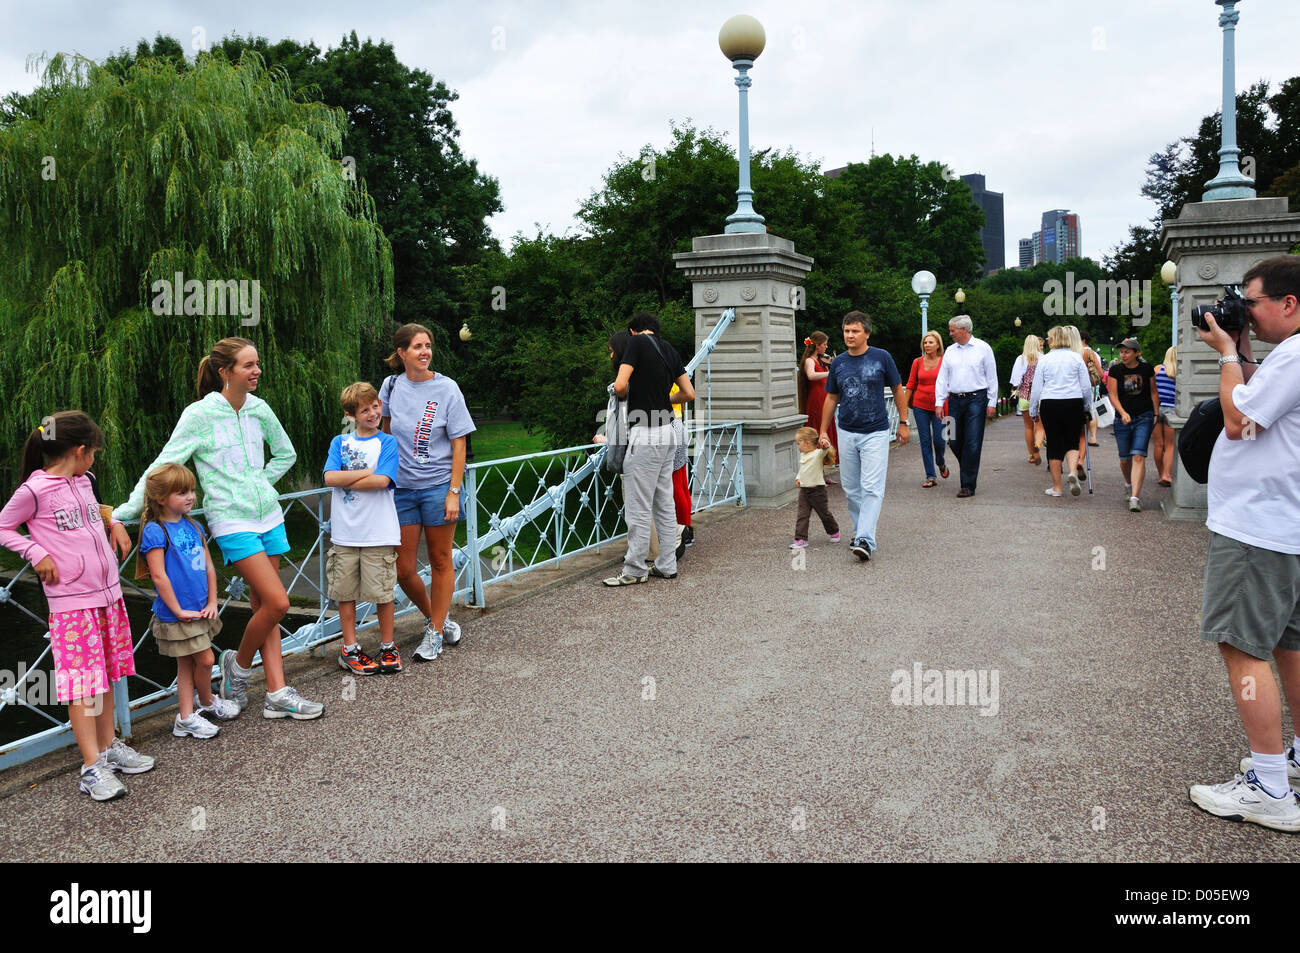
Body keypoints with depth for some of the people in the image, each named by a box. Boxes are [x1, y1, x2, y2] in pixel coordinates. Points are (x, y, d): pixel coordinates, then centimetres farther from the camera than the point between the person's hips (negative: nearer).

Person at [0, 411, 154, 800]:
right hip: (71, 601, -7)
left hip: (107, 593, 8)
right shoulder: (33, 490, -11)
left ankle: (108, 746, 24)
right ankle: (92, 768, -3)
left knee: (104, 674, 14)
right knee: (82, 683, -6)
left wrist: (115, 523, 12)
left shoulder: (82, 482, 11)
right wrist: (37, 553, -13)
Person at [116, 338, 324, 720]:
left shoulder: (259, 409, 5)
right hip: (232, 521, -6)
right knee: (276, 602, -14)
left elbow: (285, 453, 22)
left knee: (264, 603, 6)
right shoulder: (199, 414, -10)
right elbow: (164, 464, -11)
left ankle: (277, 695, 8)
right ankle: (238, 664, 13)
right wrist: (128, 509, -14)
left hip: (268, 514, 6)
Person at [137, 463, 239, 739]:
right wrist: (179, 611, -15)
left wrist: (212, 603, 4)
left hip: (199, 610, 7)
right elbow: (159, 576, -17)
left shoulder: (193, 526, 7)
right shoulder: (155, 531, -14)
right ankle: (207, 702, 27)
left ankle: (186, 718, 23)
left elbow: (209, 567, 11)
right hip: (176, 615, -7)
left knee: (187, 665, 14)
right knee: (205, 660, 1)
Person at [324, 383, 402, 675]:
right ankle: (350, 649, 19)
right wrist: (368, 472, -11)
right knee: (345, 592, 8)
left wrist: (346, 480, -7)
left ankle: (387, 647, 17)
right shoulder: (340, 442, 9)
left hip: (378, 533, -2)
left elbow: (382, 481, -14)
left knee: (382, 593, 3)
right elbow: (330, 477, -7)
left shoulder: (387, 442, 1)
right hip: (344, 532, 3)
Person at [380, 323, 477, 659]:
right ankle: (435, 615, 28)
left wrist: (454, 492, -13)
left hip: (438, 485, -3)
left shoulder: (447, 389, -7)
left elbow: (459, 445, -7)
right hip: (401, 487, 3)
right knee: (403, 569, 3)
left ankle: (435, 632, 20)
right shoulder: (391, 385, 2)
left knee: (441, 562, 7)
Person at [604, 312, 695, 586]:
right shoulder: (670, 350, 13)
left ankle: (634, 571, 3)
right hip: (667, 432, 8)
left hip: (645, 435, -8)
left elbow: (620, 386, -18)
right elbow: (689, 393, 15)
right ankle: (666, 565, 18)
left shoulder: (637, 342, -8)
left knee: (638, 508, -2)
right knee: (664, 504, 13)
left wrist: (624, 395, 5)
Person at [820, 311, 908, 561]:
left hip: (875, 432, -4)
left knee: (872, 488, -11)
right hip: (846, 433, 4)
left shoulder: (881, 357, -4)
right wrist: (823, 431, 9)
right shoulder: (838, 363, 5)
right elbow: (831, 399, 13)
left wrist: (903, 423, 4)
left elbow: (898, 390, 5)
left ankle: (865, 540, -15)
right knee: (852, 489, 10)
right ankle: (860, 531, 25)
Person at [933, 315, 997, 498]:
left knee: (972, 444, -6)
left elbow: (992, 377, 2)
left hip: (976, 399, -4)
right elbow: (942, 378, 12)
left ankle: (968, 486, -2)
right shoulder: (950, 351, 12)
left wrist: (992, 403, -2)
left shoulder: (983, 348, 1)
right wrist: (939, 402, 4)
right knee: (954, 442, 5)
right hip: (955, 400, 5)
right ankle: (967, 472, 30)